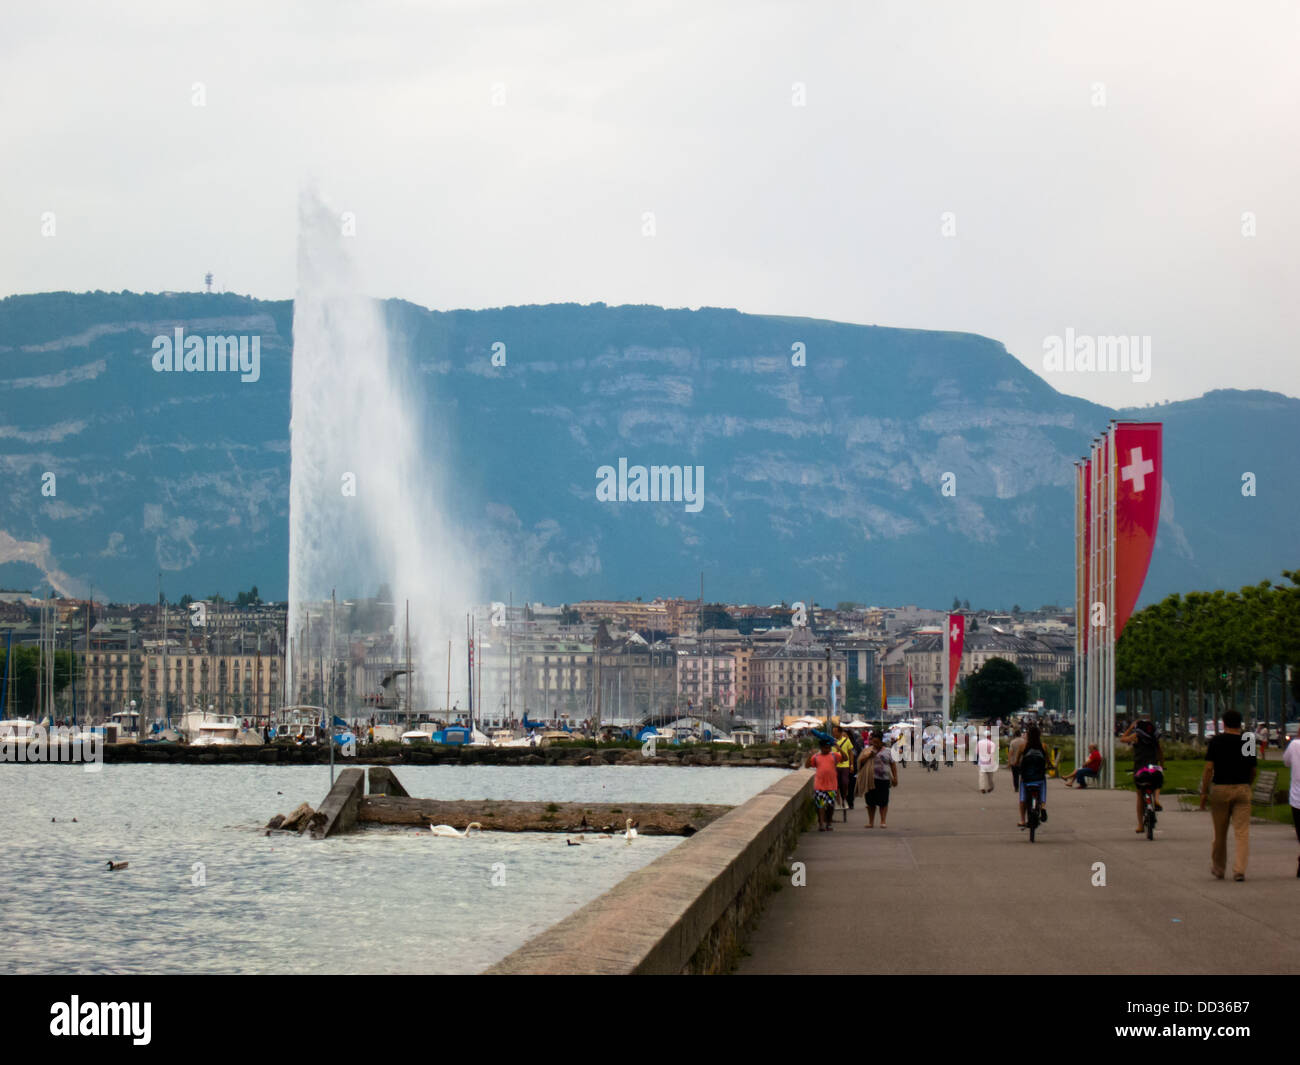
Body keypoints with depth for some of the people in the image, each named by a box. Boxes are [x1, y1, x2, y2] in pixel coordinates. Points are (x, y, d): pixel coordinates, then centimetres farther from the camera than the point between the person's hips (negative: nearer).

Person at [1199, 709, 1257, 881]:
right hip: (1242, 789, 1)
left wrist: (1204, 792, -6)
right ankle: (1239, 870, -13)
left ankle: (1218, 869, 25)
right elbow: (1253, 772, 12)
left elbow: (1209, 769, -10)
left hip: (1220, 788, -1)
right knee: (1242, 832, -2)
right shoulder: (1247, 743, 5)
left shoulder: (1216, 742, -4)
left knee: (1220, 833, 11)